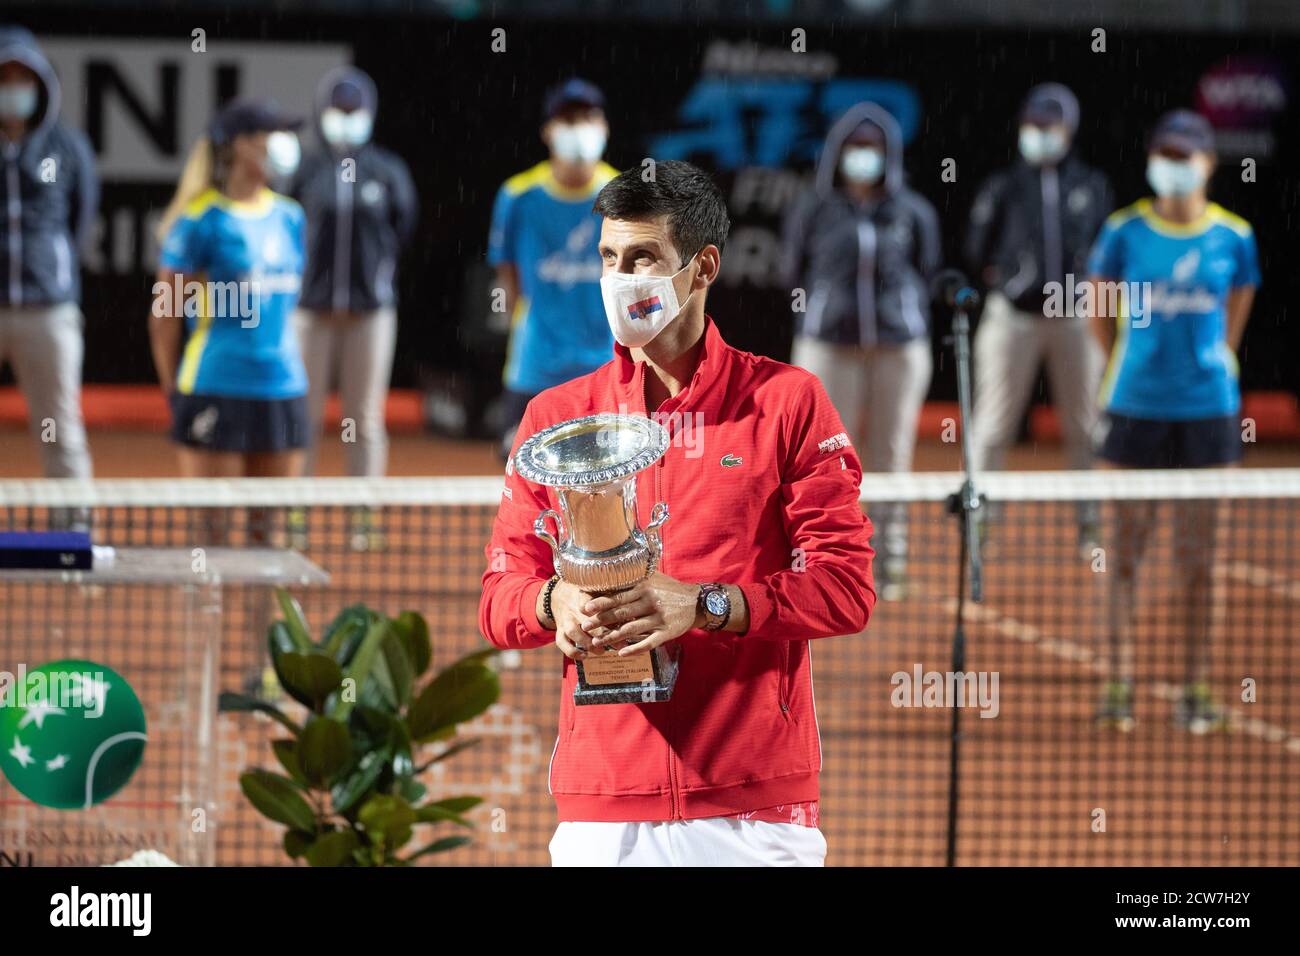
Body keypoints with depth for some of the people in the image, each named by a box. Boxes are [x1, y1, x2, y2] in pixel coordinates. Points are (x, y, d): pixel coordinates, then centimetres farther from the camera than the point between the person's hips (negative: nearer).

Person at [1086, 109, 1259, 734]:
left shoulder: (1233, 237, 2)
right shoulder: (1125, 231, 0)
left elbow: (1232, 325, 13)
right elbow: (1101, 314, 11)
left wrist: (1206, 366, 8)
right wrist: (1134, 367, 11)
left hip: (1207, 408, 0)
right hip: (1135, 407, 0)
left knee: (1198, 559, 3)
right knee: (1126, 552, 1)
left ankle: (1195, 691, 8)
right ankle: (1118, 685, 6)